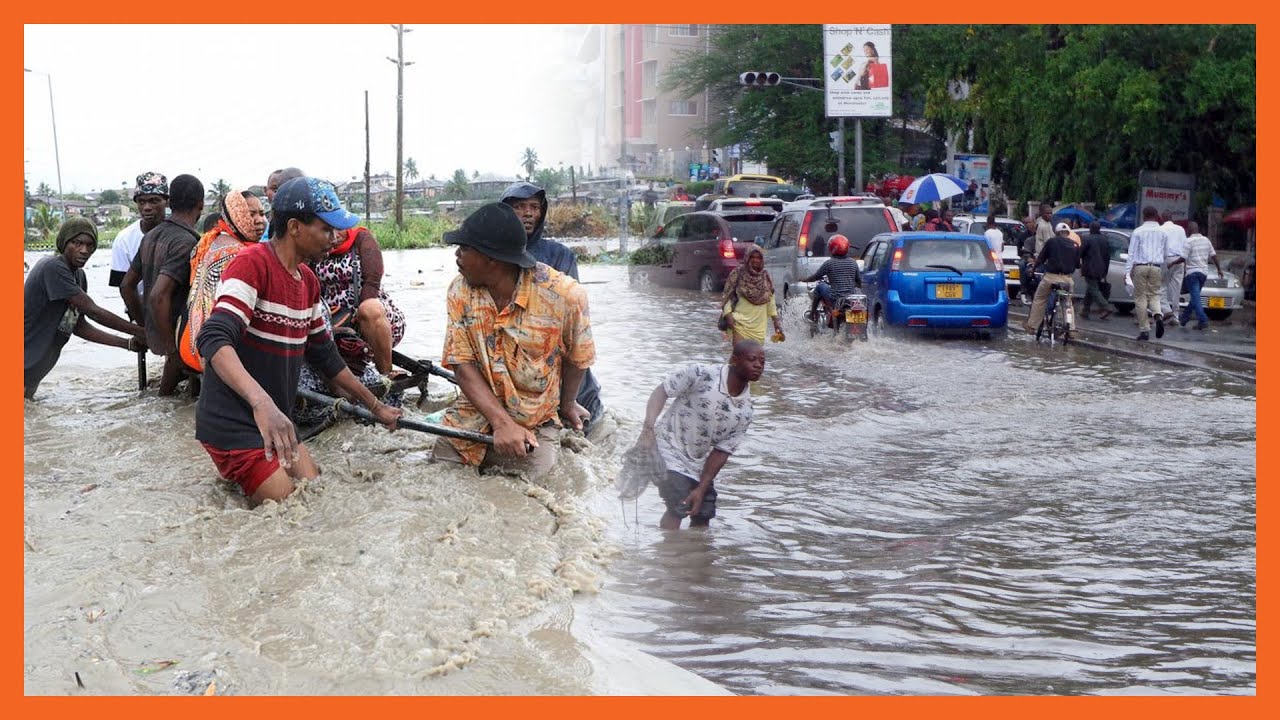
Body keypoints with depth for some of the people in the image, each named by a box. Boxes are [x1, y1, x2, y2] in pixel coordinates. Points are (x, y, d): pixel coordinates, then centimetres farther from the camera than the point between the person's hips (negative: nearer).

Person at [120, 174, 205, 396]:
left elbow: (126, 286, 16)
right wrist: (172, 348, -21)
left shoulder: (151, 236, 9)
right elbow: (159, 296, -29)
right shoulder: (186, 242, -20)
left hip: (154, 334, 9)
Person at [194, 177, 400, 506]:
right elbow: (214, 340, -32)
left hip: (277, 425, 9)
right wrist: (262, 402, -47)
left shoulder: (308, 281, 11)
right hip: (234, 426, -9)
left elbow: (325, 354, 23)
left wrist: (375, 406, 27)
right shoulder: (252, 264, -18)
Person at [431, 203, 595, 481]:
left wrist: (566, 405, 18)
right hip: (475, 414, 3)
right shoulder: (460, 290, -5)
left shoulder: (563, 294, -18)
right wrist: (502, 422, -21)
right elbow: (463, 365, -8)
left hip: (534, 426, -3)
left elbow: (576, 358, 1)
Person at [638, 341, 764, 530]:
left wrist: (702, 489, -8)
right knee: (678, 509, -19)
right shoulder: (700, 375, -22)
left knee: (703, 515, 8)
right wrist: (648, 429, -32)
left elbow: (722, 451, -3)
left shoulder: (745, 411, -8)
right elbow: (661, 391, -18)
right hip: (671, 449, -6)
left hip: (698, 463, 6)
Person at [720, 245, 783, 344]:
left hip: (759, 324, 3)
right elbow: (728, 295, -2)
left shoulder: (766, 278, 8)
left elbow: (771, 299, 14)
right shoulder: (738, 274, -2)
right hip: (741, 323, -3)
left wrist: (776, 319, 11)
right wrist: (728, 314, -13)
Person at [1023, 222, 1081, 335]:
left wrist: (1034, 267, 22)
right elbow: (1077, 264, 11)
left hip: (1051, 276, -3)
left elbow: (1041, 258, 4)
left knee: (1039, 300, 12)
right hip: (1067, 278, 3)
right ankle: (1070, 328, 15)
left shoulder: (1052, 241, 0)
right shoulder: (1074, 245, 7)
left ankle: (1031, 326, 13)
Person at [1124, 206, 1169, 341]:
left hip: (1140, 267, -2)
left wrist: (1127, 272, -5)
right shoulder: (1162, 232, 8)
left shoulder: (1138, 232, -1)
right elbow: (1166, 253, 14)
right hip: (1156, 268, 2)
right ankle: (1158, 316, -20)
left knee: (1140, 298, 2)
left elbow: (1132, 253, -4)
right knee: (1154, 295, 11)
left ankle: (1144, 330, -1)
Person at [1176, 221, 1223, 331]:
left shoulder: (1189, 241, -11)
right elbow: (1213, 256, 10)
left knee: (1195, 297, -8)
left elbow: (1183, 258, -15)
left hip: (1192, 272, -7)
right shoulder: (1206, 240, 9)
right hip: (1204, 272, 7)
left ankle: (1203, 320, -19)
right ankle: (1185, 317, 28)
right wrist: (1219, 269, 19)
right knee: (1195, 296, 18)